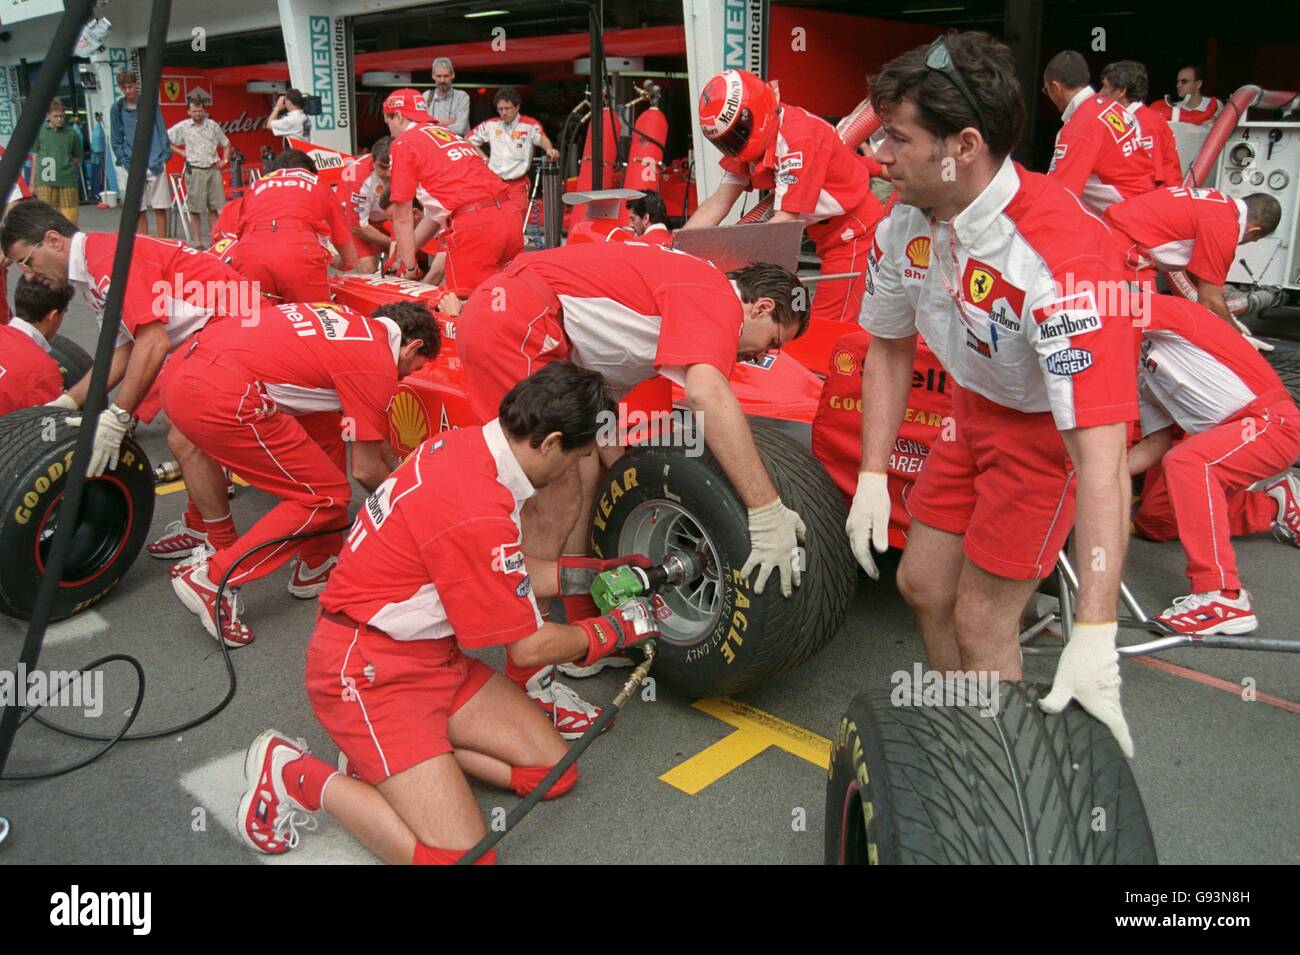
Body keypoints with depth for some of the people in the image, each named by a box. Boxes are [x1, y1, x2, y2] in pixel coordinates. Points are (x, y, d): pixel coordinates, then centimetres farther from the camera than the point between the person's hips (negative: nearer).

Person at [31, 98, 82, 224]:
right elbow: (35, 157, 10)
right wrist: (32, 182, 10)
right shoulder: (40, 131, 4)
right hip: (45, 181, 0)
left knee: (70, 218, 0)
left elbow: (77, 159, 14)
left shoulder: (72, 133, 4)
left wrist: (69, 170, -3)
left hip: (68, 182, 0)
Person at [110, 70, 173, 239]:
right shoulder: (117, 108, 5)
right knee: (139, 210, 3)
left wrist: (164, 155, -5)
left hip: (155, 163, -1)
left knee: (160, 208, -2)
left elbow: (161, 131, 4)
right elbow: (116, 139, 9)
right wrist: (124, 160, -1)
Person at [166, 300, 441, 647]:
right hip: (220, 399, -10)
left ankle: (316, 567, 26)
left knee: (325, 431, 22)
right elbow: (365, 469, 5)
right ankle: (212, 579, 5)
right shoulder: (378, 365, -3)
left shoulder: (349, 321, 22)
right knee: (327, 497, 4)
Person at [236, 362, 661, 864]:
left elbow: (506, 574, 14)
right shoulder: (476, 515, -29)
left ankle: (382, 752, 11)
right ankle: (296, 776, -1)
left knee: (555, 772, 6)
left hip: (431, 652, 9)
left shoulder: (466, 444, -2)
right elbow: (528, 647, -14)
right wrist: (615, 630, 1)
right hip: (371, 672, -9)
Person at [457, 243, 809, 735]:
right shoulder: (717, 297, -8)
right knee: (554, 504, -5)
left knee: (585, 478, 13)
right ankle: (526, 675, 7)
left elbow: (606, 384, 22)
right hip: (514, 324, -11)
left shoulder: (688, 285, 20)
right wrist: (767, 512, -29)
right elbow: (708, 394, -29)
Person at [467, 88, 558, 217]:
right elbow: (469, 140, 17)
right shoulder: (491, 124, 7)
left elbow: (541, 138, -26)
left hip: (517, 184, -4)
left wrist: (549, 149, -48)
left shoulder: (530, 125, -6)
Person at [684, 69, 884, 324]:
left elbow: (786, 219, -29)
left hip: (855, 229, -8)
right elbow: (719, 202, -5)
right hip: (826, 233, 8)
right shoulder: (747, 138, -2)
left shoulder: (797, 137, -27)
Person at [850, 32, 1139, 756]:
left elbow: (1102, 456, -40)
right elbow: (890, 348, 3)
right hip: (975, 408, 7)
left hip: (1057, 428, -7)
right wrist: (873, 476, -4)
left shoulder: (1063, 255, -37)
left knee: (980, 621, -5)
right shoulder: (910, 220, -14)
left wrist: (1094, 639, -43)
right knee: (923, 586, 11)